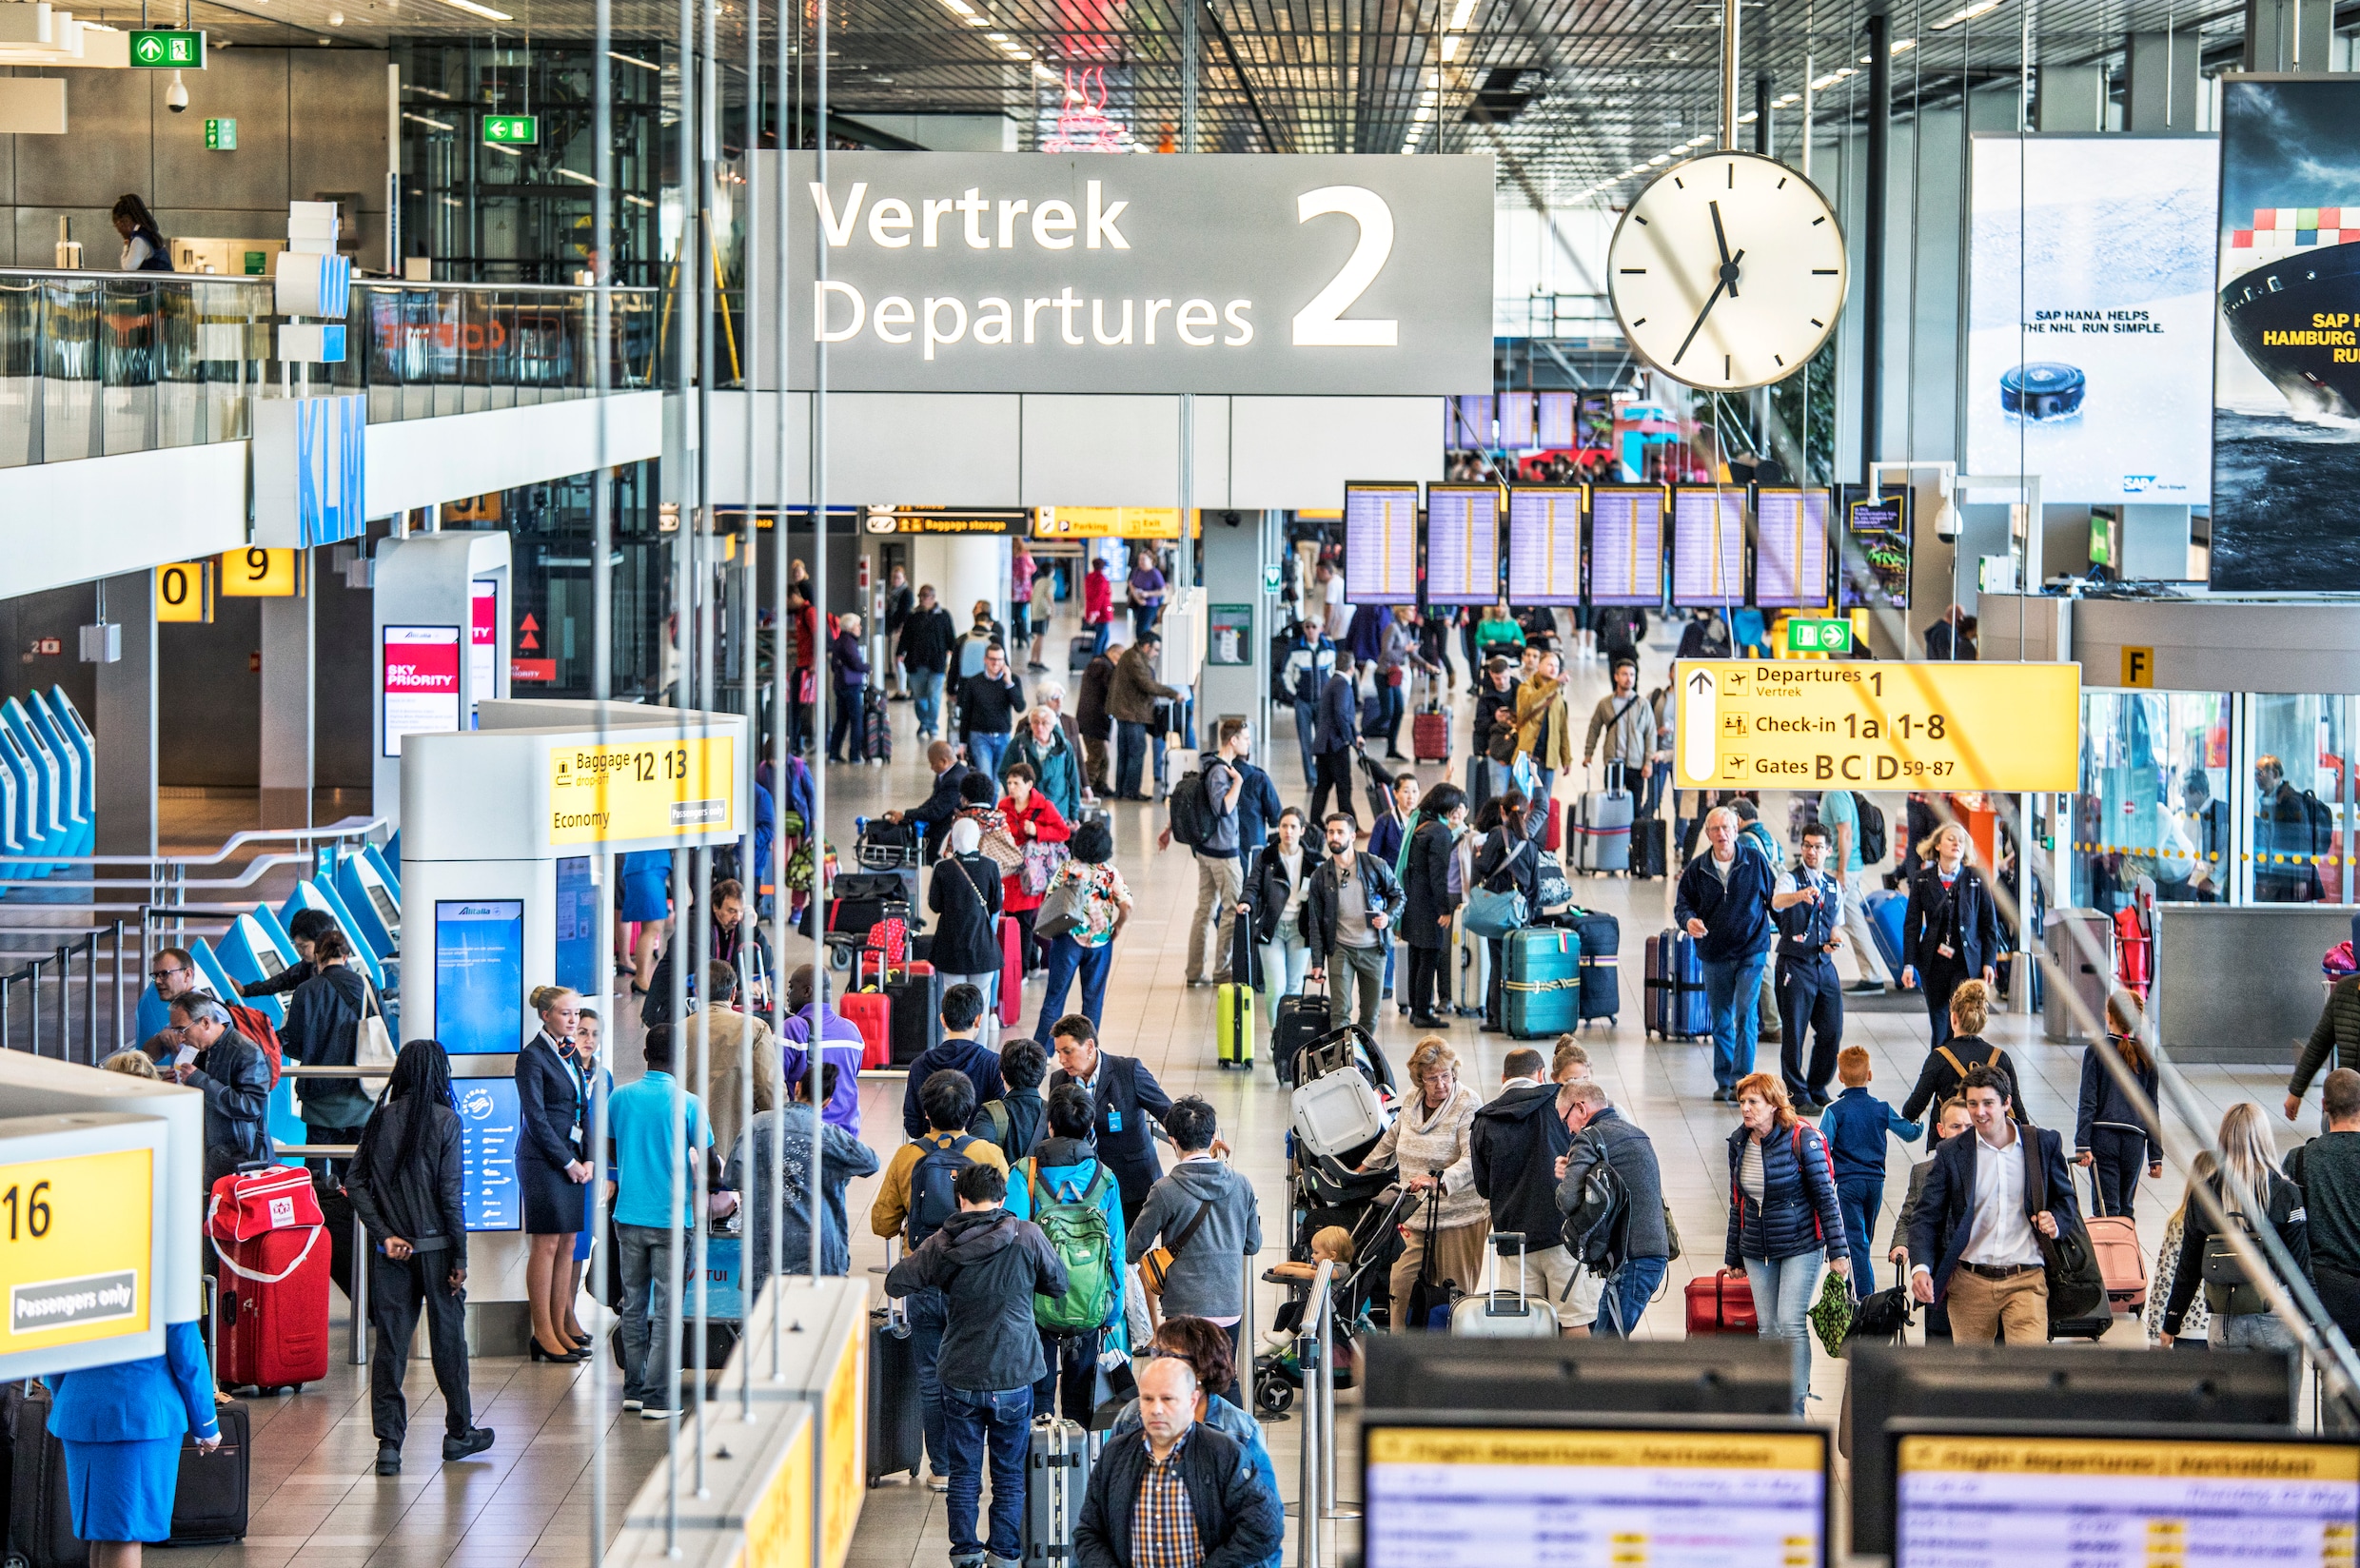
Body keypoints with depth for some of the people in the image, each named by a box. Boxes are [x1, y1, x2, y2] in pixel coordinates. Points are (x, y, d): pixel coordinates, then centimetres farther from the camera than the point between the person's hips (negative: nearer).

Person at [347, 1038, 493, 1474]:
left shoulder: (381, 1119, 1)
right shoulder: (445, 1121, -9)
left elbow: (355, 1182, -3)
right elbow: (450, 1193, -11)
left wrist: (384, 1234, -4)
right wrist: (460, 1258, -7)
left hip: (391, 1252, 3)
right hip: (435, 1246, -3)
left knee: (390, 1343, 5)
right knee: (448, 1338, 12)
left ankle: (388, 1444, 0)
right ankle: (459, 1432, 24)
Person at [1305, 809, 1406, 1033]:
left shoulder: (1375, 866, -2)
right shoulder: (1321, 876, 2)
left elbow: (1397, 895, 10)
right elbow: (1315, 922, 6)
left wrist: (1389, 916, -13)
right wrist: (1317, 962, 0)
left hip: (1373, 949, 0)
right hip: (1340, 948, 0)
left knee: (1370, 1015, 7)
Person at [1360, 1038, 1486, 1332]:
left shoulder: (1467, 1104, -11)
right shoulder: (1412, 1101, 7)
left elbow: (1472, 1161, -22)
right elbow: (1393, 1137, 29)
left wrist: (1437, 1181, -37)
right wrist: (1366, 1167, 40)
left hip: (1460, 1216, -6)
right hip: (1416, 1216, 6)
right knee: (1401, 1282, 0)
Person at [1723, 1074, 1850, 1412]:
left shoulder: (1801, 1138, -14)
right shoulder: (1739, 1141, 3)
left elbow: (1825, 1197, -10)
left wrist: (1838, 1251, -12)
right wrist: (1733, 1255, 17)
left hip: (1800, 1245, -5)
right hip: (1756, 1251, 5)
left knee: (1791, 1322, -12)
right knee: (1768, 1328, 7)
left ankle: (1794, 1410, -9)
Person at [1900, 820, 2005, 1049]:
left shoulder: (1976, 879, 2)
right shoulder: (1922, 880, 5)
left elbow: (1989, 924, 4)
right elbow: (1912, 925, 4)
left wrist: (1989, 962, -2)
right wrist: (1908, 964, -3)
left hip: (1967, 962, -2)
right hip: (1934, 962, 2)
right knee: (1939, 1026, 6)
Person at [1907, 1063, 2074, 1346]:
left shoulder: (2045, 1143, 5)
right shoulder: (1951, 1154, 3)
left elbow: (2065, 1198, 18)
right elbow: (1926, 1216, 1)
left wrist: (2055, 1221, -7)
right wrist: (1920, 1267, -16)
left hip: (2026, 1280, -1)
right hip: (1969, 1281, 1)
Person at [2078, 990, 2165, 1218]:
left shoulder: (2097, 1050, -2)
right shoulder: (2145, 1057, 8)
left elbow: (2088, 1101, -7)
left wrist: (2082, 1145, -9)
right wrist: (2156, 1155, 13)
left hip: (2103, 1137, -3)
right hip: (2135, 1139, 3)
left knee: (2106, 1208, -5)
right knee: (2125, 1209, 14)